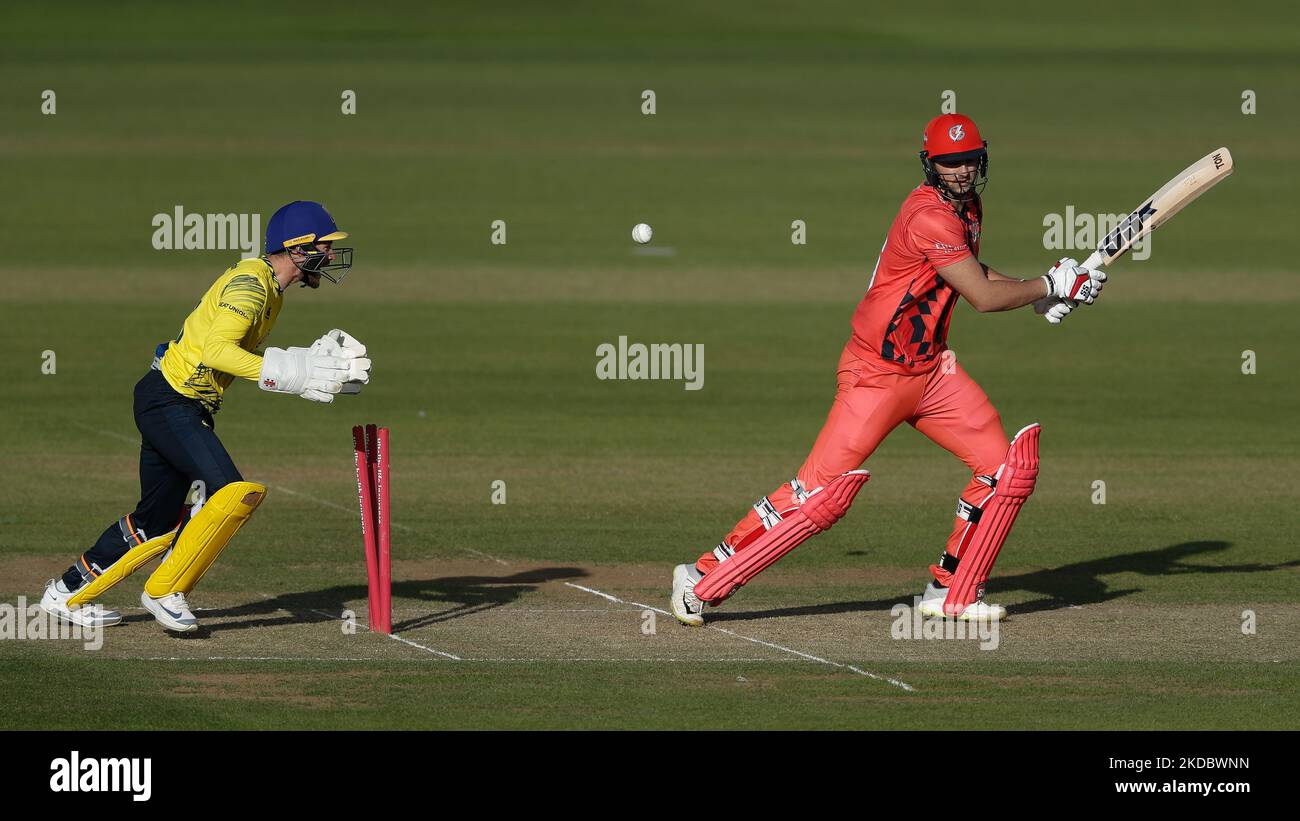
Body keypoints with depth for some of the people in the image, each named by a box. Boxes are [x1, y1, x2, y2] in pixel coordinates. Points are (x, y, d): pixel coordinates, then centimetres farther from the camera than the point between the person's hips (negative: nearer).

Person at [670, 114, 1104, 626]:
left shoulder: (967, 207, 8)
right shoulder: (929, 216, -22)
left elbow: (973, 273, 25)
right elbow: (984, 297, -23)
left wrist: (1040, 296, 10)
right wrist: (1049, 286, -9)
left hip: (932, 370, 9)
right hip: (876, 373, -9)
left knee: (1009, 468, 1)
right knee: (821, 494, -12)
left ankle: (953, 593, 11)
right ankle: (705, 580, -3)